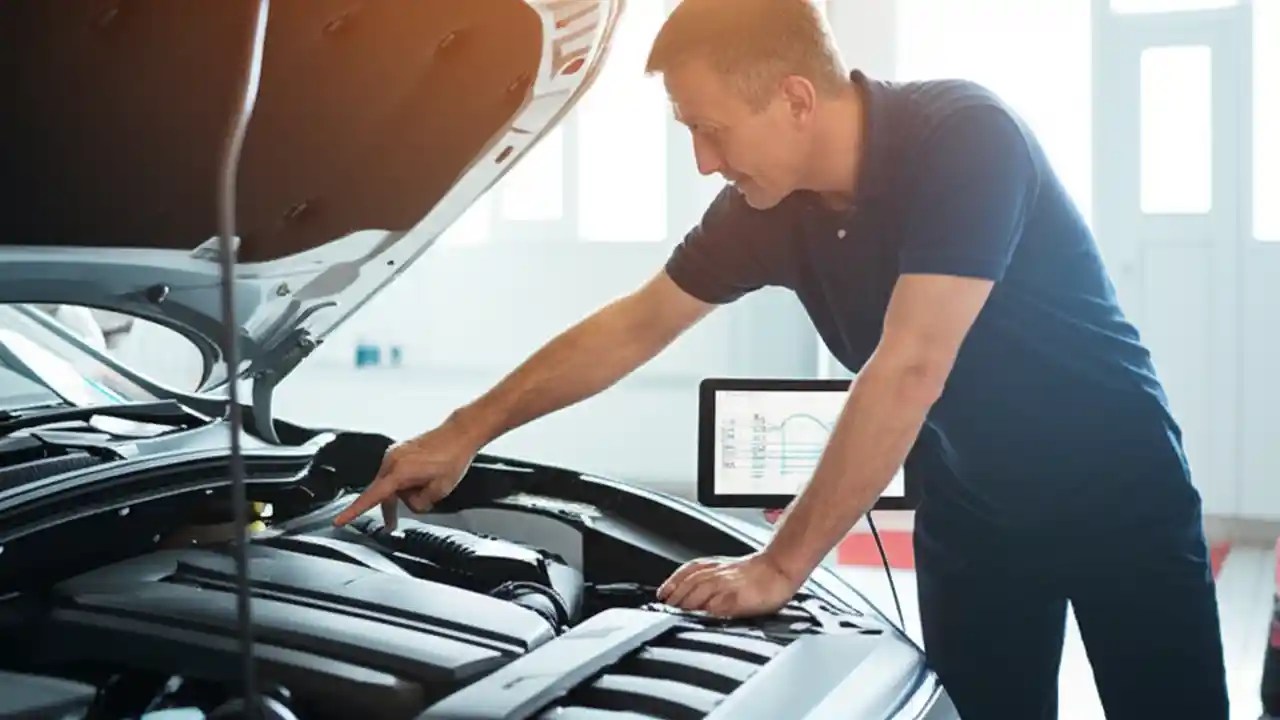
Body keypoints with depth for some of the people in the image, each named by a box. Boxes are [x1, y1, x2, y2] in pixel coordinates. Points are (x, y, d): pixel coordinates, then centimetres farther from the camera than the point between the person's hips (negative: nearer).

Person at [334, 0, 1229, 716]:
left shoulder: (964, 136, -29)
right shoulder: (764, 209, -11)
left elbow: (906, 372, -33)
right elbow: (633, 327, 2)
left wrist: (781, 566, -29)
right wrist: (467, 430, 4)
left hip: (1116, 491, -4)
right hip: (970, 508, 5)